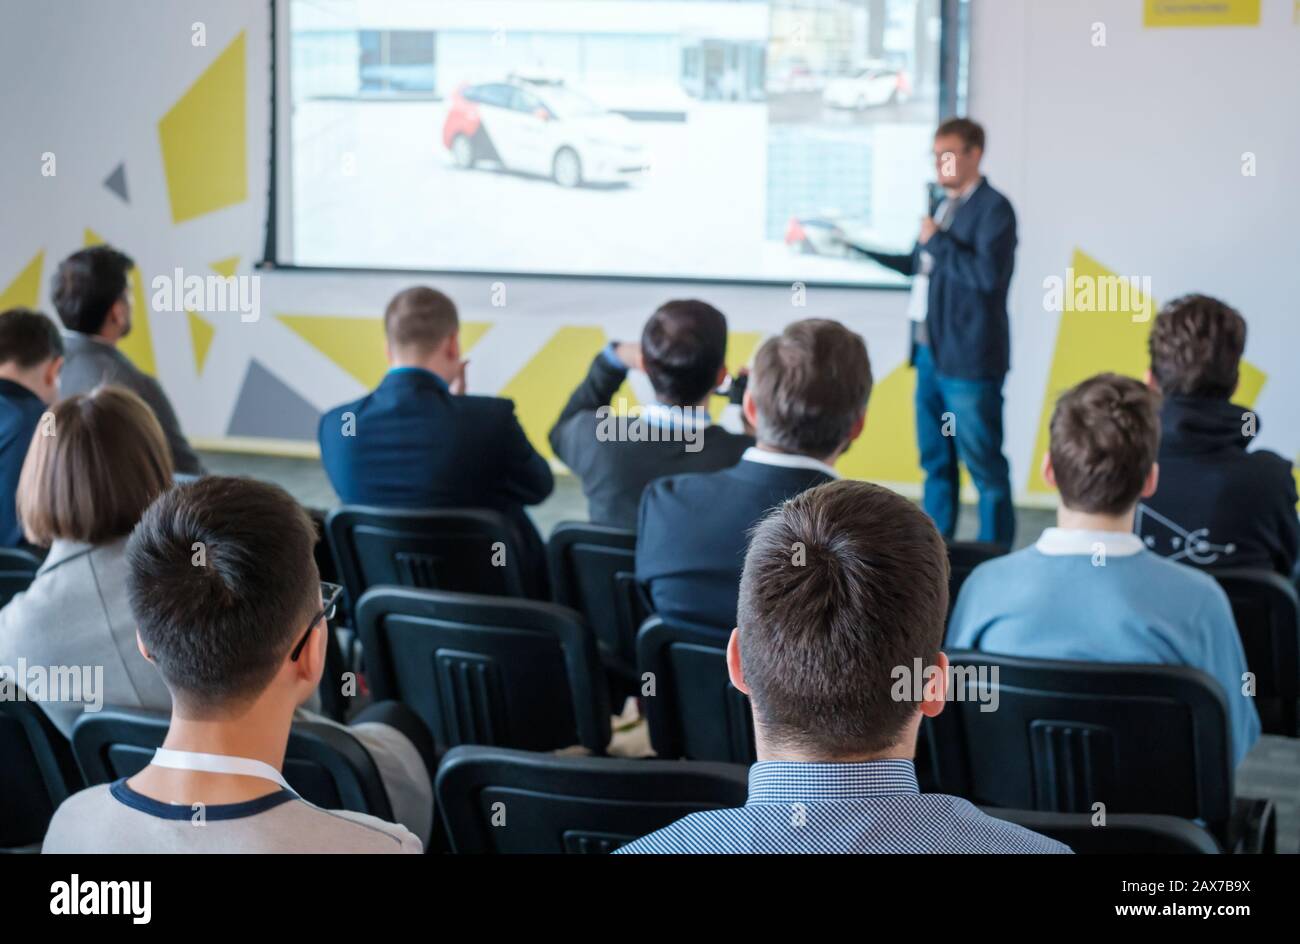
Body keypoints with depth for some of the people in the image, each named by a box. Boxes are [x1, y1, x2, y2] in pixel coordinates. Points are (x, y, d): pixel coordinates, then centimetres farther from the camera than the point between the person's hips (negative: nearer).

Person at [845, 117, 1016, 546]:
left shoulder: (993, 208, -11)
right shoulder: (944, 206, 13)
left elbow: (989, 274, -24)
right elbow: (918, 266, 25)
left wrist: (938, 241, -16)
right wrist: (858, 245, 26)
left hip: (968, 361, -9)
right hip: (930, 354, 9)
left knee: (983, 462, -2)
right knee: (935, 459, 15)